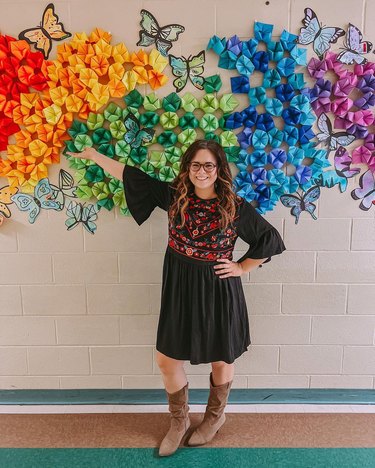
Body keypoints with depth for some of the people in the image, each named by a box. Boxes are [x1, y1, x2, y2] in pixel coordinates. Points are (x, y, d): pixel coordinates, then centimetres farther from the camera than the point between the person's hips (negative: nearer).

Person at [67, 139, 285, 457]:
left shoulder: (235, 207, -10)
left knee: (221, 360, 15)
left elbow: (269, 239, 0)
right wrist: (94, 155, 7)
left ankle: (216, 415, 45)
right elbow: (133, 176, 4)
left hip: (219, 291, -2)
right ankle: (179, 421, 39)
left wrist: (242, 267, -5)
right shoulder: (174, 196, -3)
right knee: (168, 360, 11)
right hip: (179, 291, 3)